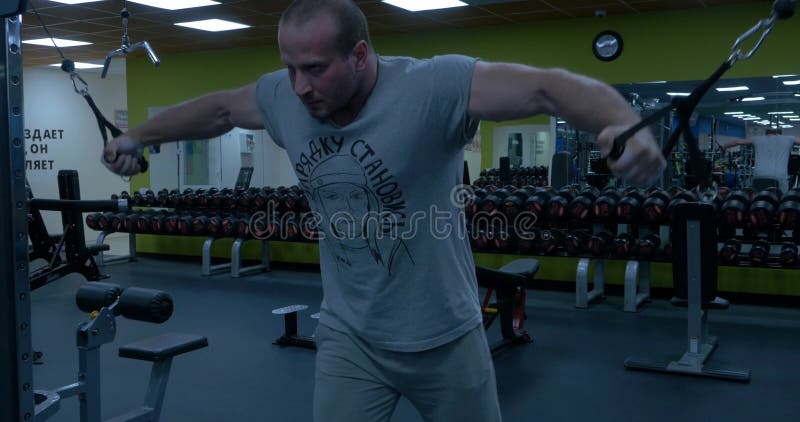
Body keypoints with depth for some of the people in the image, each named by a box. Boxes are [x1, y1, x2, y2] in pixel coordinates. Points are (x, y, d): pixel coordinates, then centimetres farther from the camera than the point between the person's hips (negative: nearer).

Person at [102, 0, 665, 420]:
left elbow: (545, 86, -34)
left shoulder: (433, 86, -25)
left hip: (444, 335, -3)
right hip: (349, 336, 3)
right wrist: (137, 138, 21)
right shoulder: (282, 97, -7)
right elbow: (216, 109, 12)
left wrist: (627, 125, -52)